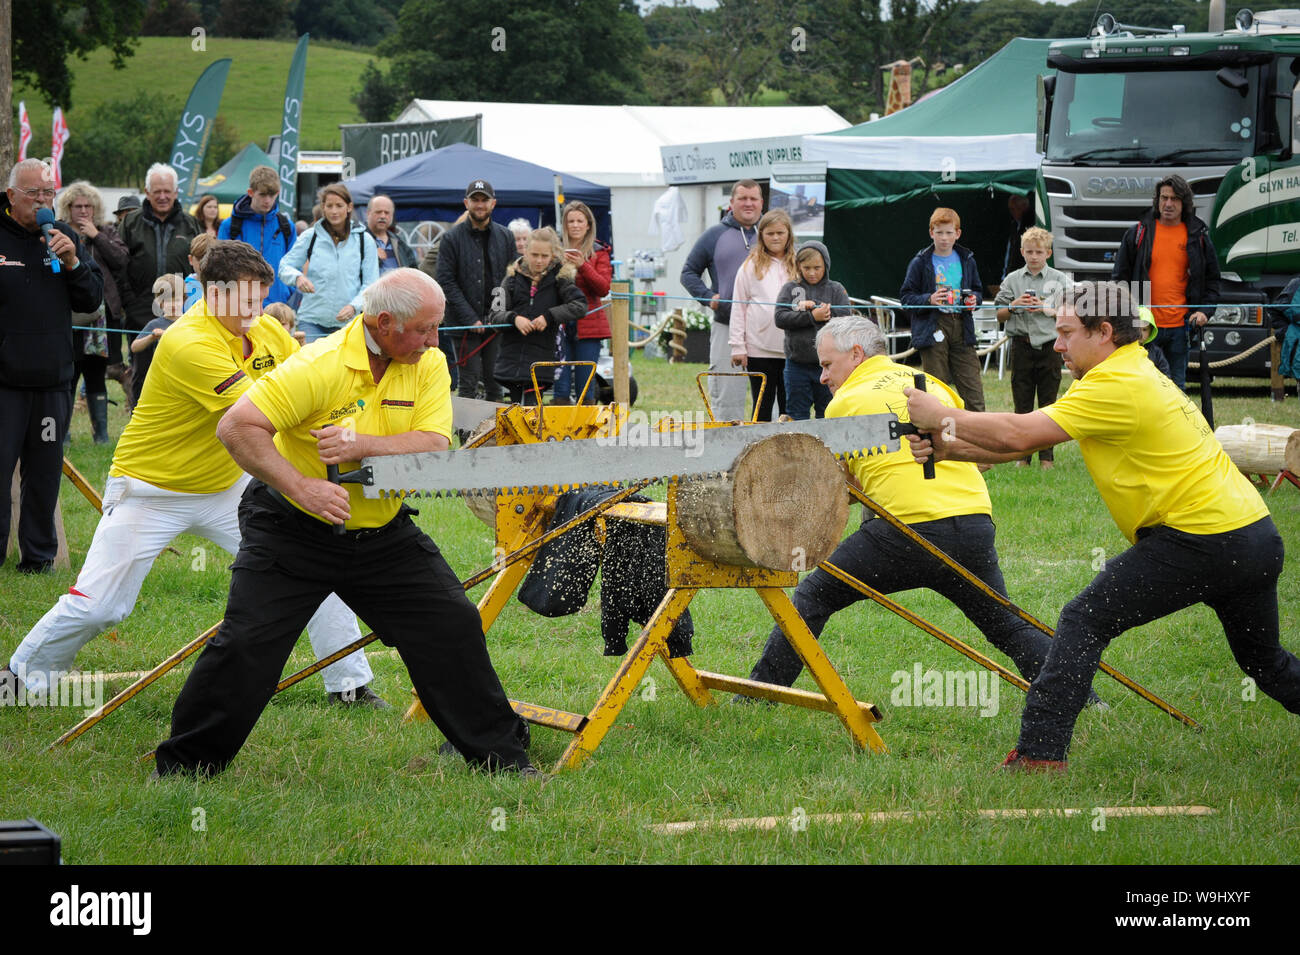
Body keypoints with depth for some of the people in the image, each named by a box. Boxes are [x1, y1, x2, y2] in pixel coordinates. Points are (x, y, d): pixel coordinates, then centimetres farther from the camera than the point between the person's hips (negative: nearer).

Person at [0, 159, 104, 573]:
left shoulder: (65, 237, 9)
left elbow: (92, 301, 9)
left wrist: (73, 263, -6)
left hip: (53, 378, 4)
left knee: (45, 470, 9)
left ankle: (39, 554, 18)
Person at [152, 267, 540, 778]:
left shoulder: (429, 365, -6)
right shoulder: (320, 366, -23)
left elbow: (433, 447, -16)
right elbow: (237, 427, -25)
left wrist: (362, 445, -30)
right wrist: (300, 486, -31)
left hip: (383, 534, 5)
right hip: (291, 530, -5)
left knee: (454, 629, 0)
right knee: (245, 646, -9)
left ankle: (499, 752, 15)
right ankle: (185, 764, 6)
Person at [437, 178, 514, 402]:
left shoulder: (505, 237, 9)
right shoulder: (452, 238, -1)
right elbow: (446, 282, -5)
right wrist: (470, 318, -12)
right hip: (465, 323, -3)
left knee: (495, 382, 4)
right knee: (469, 383, -3)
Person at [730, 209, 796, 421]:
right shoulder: (750, 266, 4)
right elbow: (738, 308, 3)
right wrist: (737, 346, -3)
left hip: (792, 349, 1)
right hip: (759, 349, -1)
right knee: (762, 408, 4)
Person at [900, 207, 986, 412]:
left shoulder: (967, 260, 12)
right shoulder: (920, 262, 0)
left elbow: (977, 291, 23)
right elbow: (906, 297, 0)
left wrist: (974, 299, 0)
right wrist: (929, 300, -18)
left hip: (961, 327, 3)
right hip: (933, 330, -3)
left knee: (972, 387, -2)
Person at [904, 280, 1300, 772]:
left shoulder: (1119, 386, -12)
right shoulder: (1133, 376, 18)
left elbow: (1020, 434, -17)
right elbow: (1025, 443, 16)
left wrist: (942, 418, -5)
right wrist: (950, 449, 6)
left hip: (1201, 540, -10)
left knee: (1085, 621, -5)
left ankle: (1039, 754, -7)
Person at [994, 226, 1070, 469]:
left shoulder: (1060, 280, 3)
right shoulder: (1012, 280, 6)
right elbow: (999, 315, 9)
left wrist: (1048, 310, -12)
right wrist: (1013, 306, -10)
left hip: (1050, 346, -1)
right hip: (1022, 346, 1)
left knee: (1048, 404, 3)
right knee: (1022, 404, 4)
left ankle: (1046, 456, 9)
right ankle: (1023, 455, 10)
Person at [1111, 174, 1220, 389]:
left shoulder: (1198, 237, 8)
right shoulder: (1138, 233, 5)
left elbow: (1212, 280, 14)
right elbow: (1120, 276, 8)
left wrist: (1204, 311, -1)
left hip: (1180, 325, 1)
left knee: (1176, 386, 5)